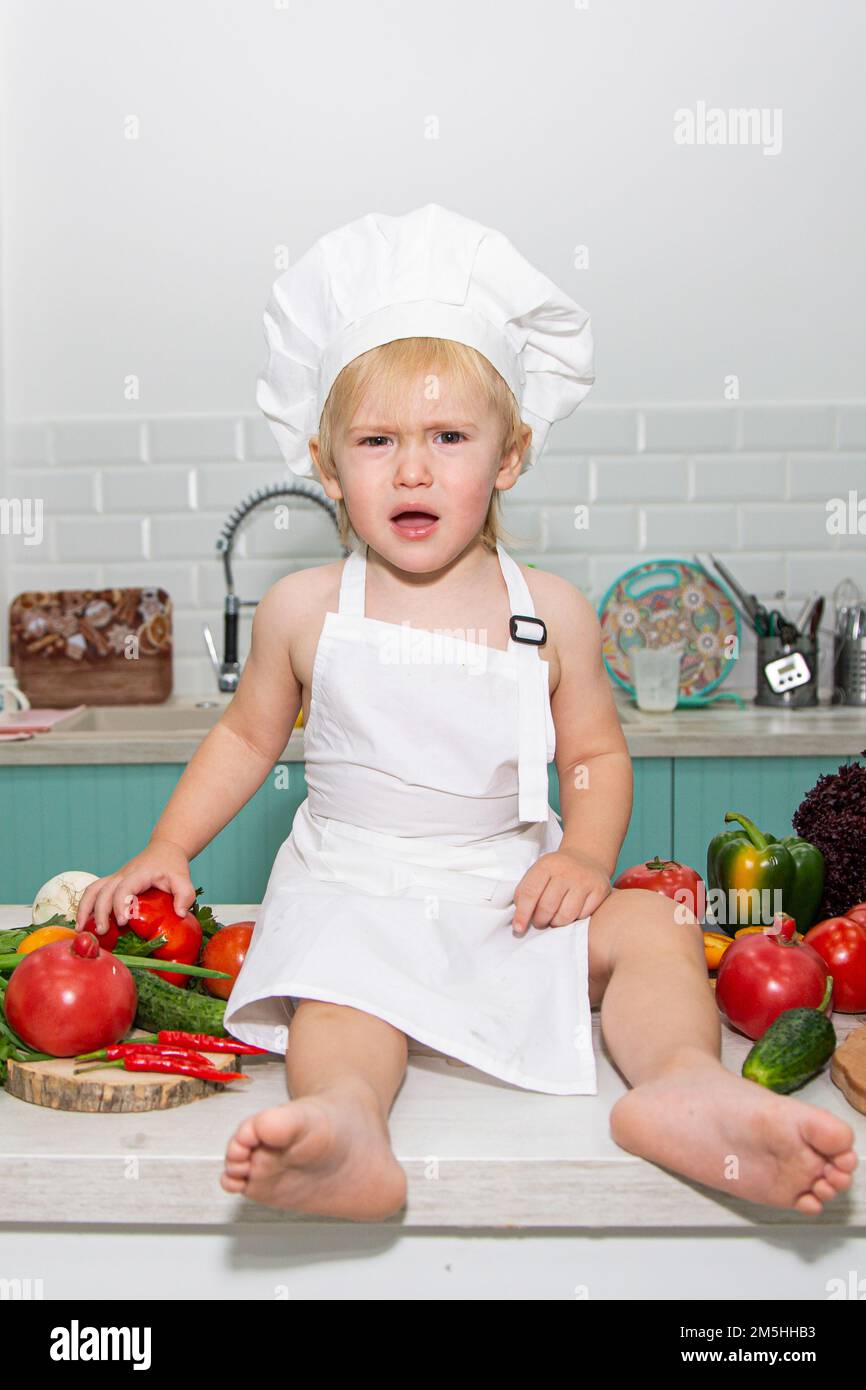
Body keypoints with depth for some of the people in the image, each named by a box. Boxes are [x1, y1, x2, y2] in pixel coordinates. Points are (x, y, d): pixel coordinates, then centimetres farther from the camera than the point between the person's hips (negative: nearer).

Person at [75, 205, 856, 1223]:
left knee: (656, 927, -19)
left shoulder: (549, 611, 0)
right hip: (353, 884, -1)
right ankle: (346, 1124, -55)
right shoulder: (304, 608, 0)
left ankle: (684, 1081, -41)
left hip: (511, 883, 2)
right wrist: (168, 846, 6)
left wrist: (586, 853, -11)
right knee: (339, 977, -32)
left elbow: (595, 753, 8)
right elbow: (246, 736, 14)